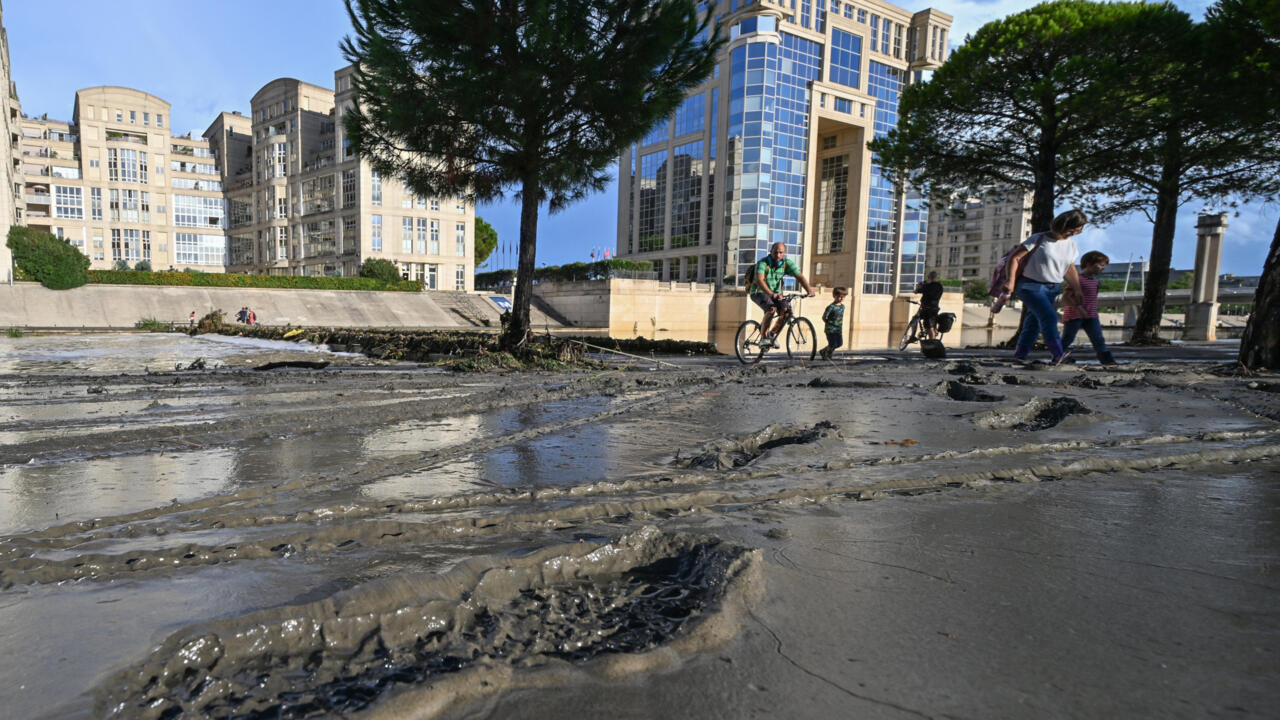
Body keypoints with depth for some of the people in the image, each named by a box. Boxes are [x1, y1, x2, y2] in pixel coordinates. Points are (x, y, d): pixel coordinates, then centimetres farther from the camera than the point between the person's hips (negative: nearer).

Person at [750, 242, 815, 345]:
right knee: (772, 309, -32)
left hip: (776, 293, 5)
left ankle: (772, 334, 5)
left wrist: (809, 290, -31)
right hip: (759, 292, -5)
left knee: (786, 310, -19)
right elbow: (759, 280, -36)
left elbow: (799, 276, -14)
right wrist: (771, 294, -50)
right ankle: (764, 337, -17)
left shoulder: (787, 263, -7)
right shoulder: (763, 263, -21)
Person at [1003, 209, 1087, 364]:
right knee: (1049, 316, -22)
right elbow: (1015, 258, -13)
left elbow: (1070, 268, 21)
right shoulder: (1039, 239, -11)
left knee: (1034, 322, 7)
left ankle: (1020, 355, 14)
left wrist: (1076, 289, 20)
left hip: (1052, 289, 7)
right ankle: (1058, 355, -26)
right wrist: (1011, 281, -23)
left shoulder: (1071, 244, 9)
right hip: (1031, 286, -7)